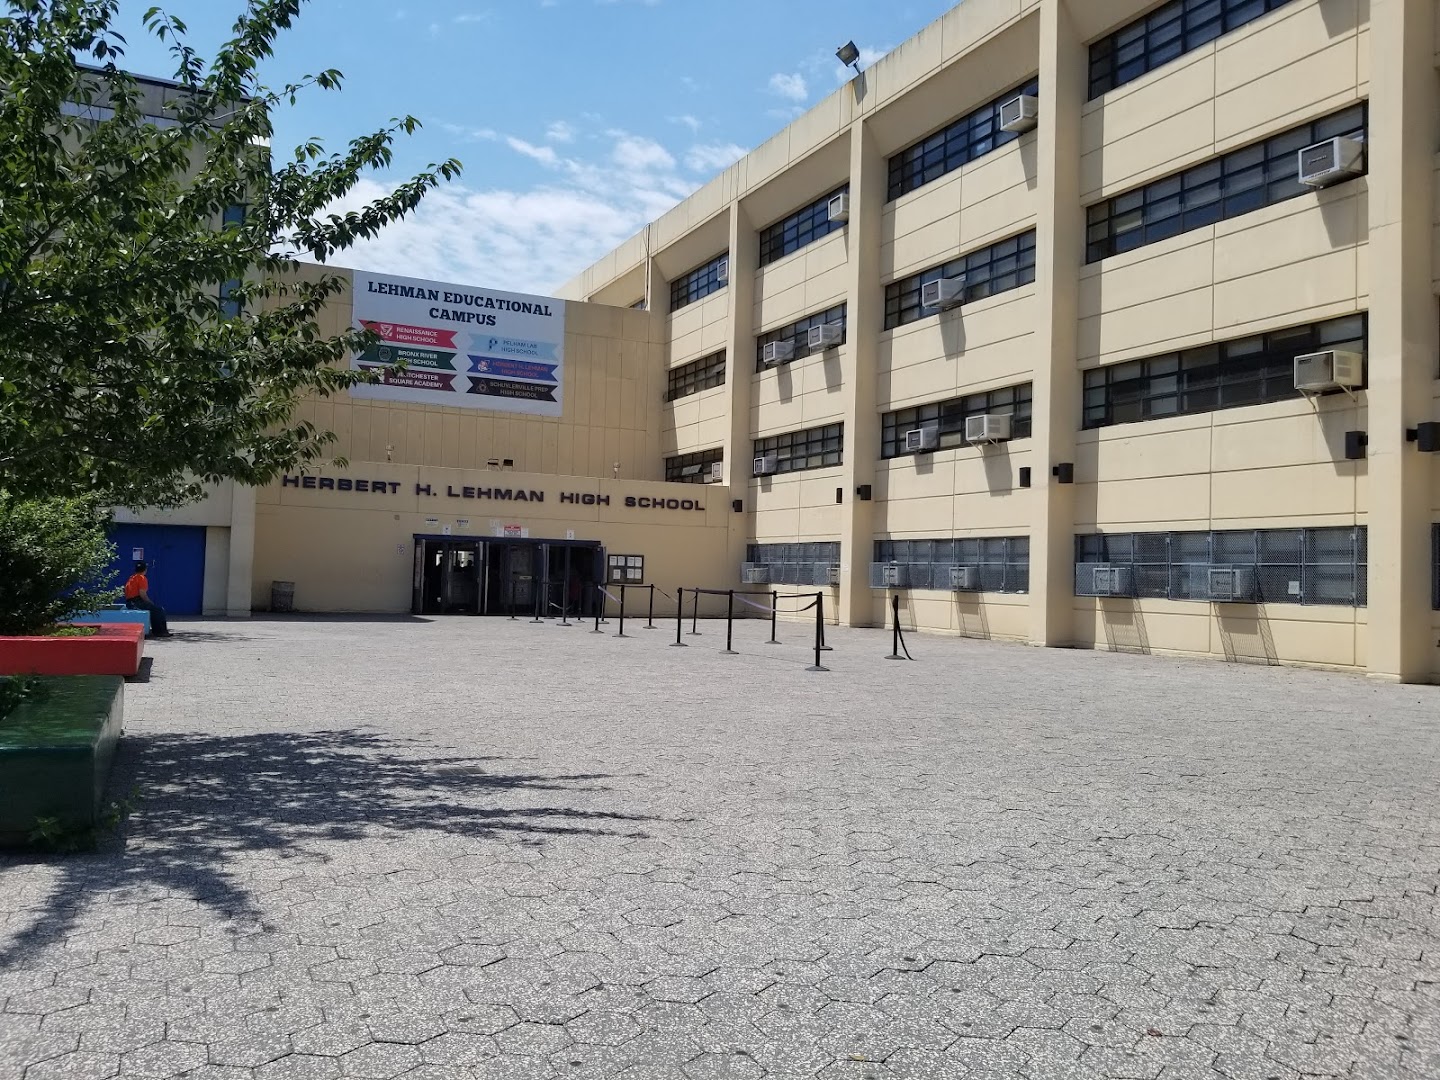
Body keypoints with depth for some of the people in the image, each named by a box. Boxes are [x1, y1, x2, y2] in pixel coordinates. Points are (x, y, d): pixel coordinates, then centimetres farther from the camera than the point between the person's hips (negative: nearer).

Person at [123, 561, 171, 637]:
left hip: (129, 603, 10)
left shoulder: (131, 578, 19)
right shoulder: (142, 578, -9)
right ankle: (161, 631, -2)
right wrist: (150, 602, -2)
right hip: (137, 602, -10)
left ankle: (155, 631, 19)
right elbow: (142, 594, -19)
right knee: (159, 609, -3)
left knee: (154, 608, 22)